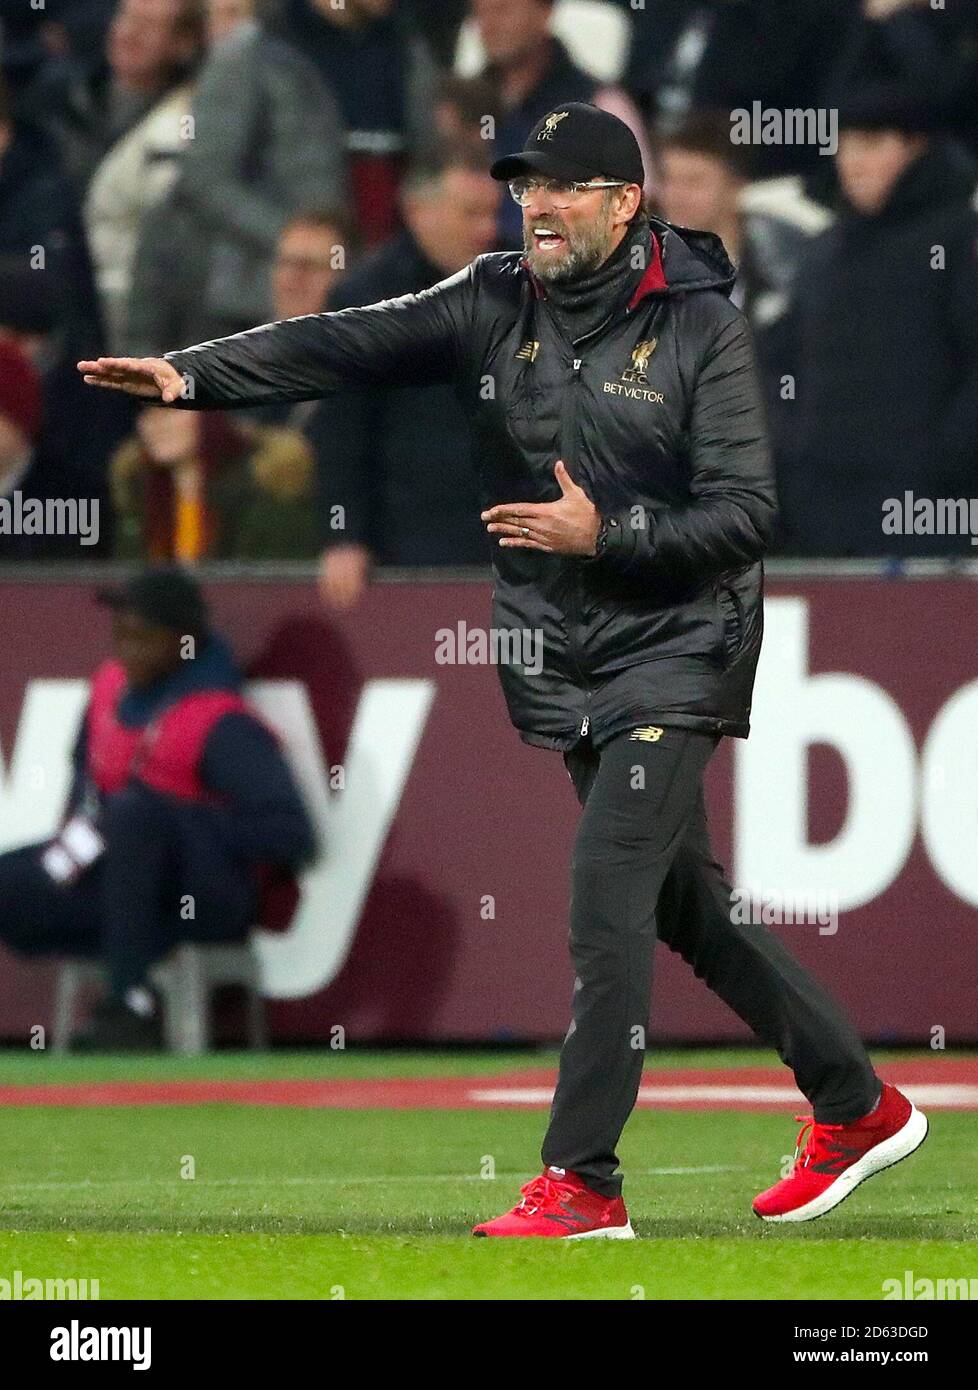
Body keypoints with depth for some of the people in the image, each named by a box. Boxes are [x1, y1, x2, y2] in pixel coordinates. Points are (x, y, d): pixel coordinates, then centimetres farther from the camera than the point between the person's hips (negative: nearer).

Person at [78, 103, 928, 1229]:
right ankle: (856, 1109, 28)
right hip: (562, 663, 6)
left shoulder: (700, 326, -10)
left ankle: (580, 1181, -9)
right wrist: (188, 375, -23)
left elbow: (744, 514, -12)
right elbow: (348, 344, -10)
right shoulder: (496, 305, 2)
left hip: (672, 656, -6)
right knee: (687, 910, 14)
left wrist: (604, 533, -24)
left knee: (605, 909, -14)